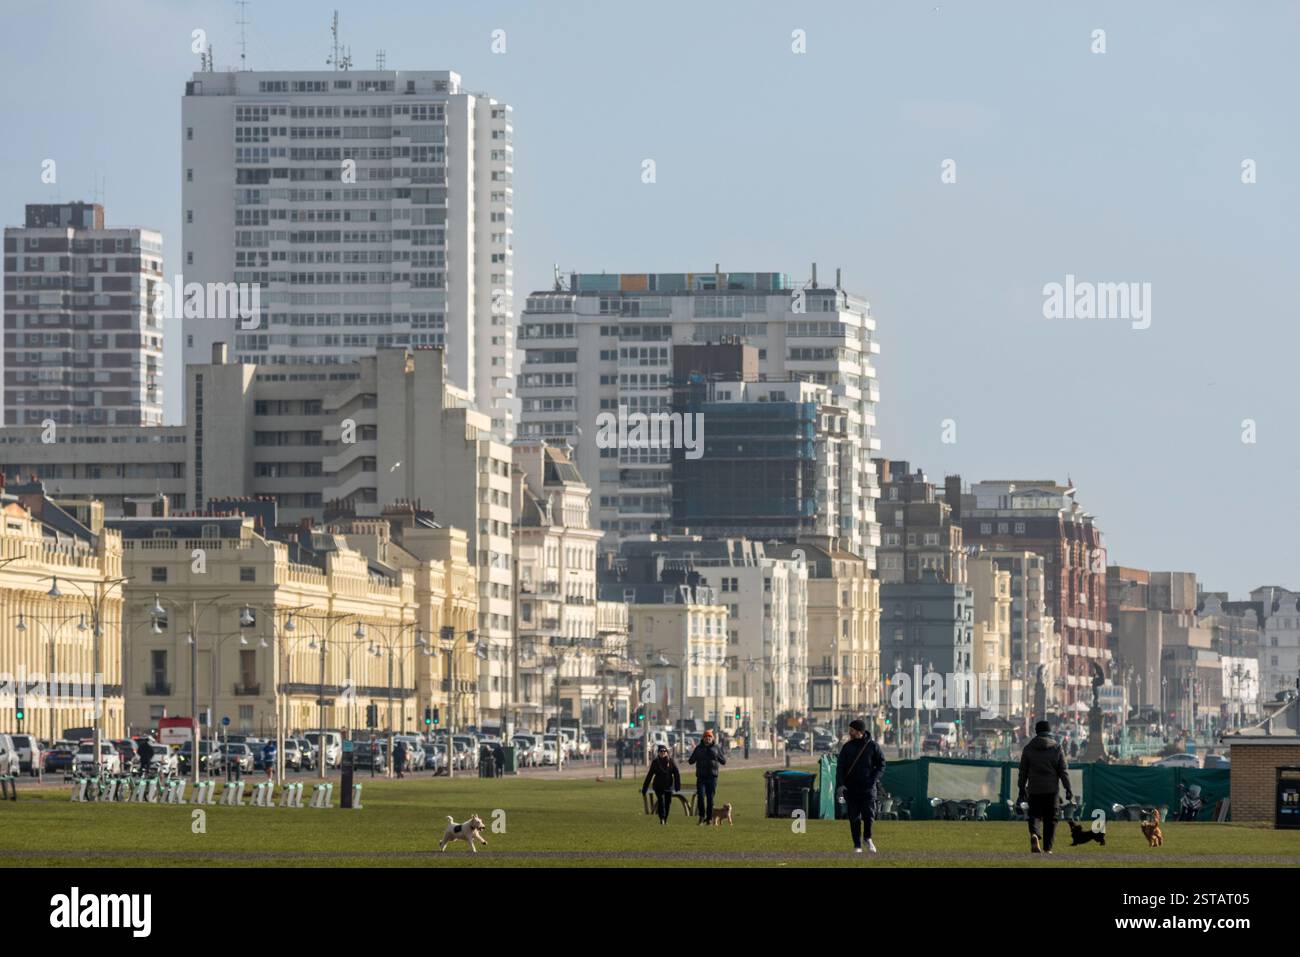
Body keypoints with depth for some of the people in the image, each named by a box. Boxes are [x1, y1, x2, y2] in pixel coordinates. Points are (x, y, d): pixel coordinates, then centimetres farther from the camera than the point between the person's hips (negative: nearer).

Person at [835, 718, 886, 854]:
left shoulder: (873, 746, 1)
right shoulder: (847, 747, 5)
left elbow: (881, 765, 4)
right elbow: (840, 767, 0)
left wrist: (873, 779, -11)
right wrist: (840, 785, -13)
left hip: (868, 788, -2)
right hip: (851, 788, 2)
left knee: (869, 815, -7)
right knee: (854, 818, 2)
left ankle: (867, 838, 19)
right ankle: (857, 845, 10)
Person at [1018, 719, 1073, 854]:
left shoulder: (1028, 748, 5)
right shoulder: (1057, 748, 2)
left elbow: (1023, 771, 8)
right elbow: (1063, 771, 1)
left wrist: (1022, 790, 15)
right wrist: (1068, 789, 5)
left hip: (1034, 789, 0)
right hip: (1052, 789, 0)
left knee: (1033, 814, 9)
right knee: (1050, 818, 7)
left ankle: (1034, 834, -21)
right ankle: (1047, 848, 4)